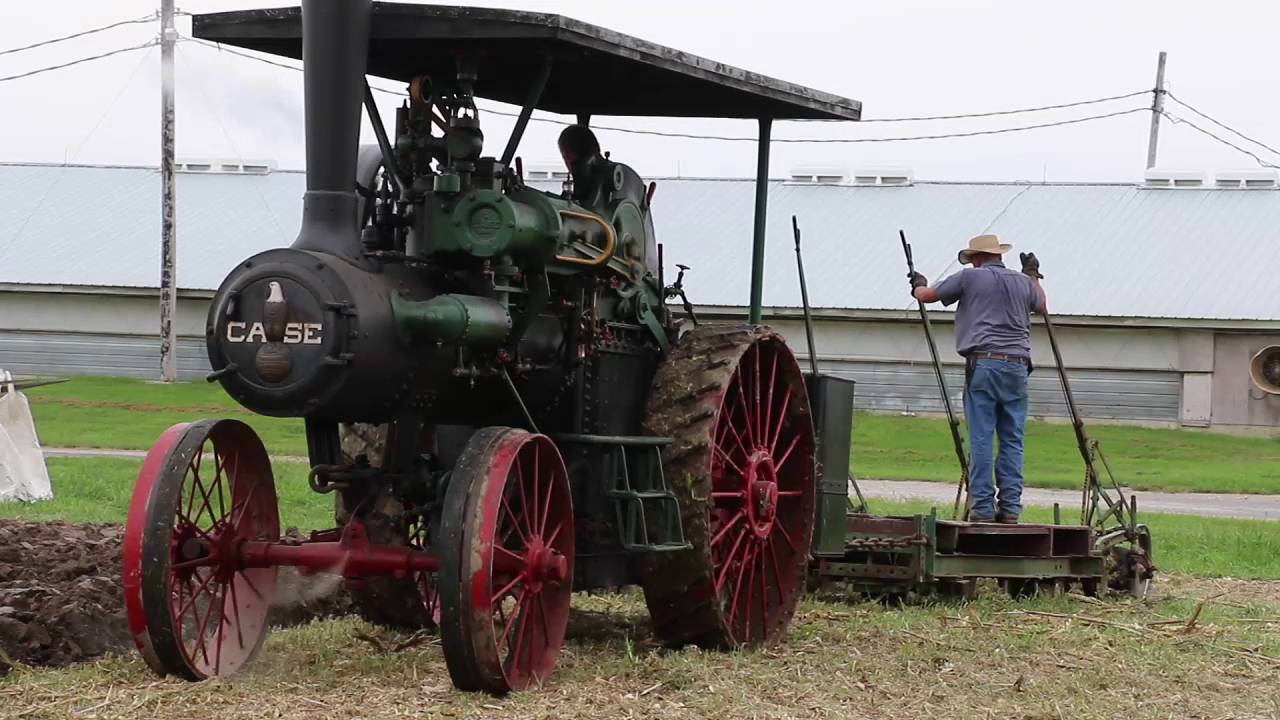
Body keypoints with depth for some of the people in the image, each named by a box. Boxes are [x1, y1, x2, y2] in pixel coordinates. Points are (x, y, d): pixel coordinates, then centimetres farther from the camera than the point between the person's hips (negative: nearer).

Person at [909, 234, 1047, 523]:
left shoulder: (970, 277, 4)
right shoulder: (1023, 282, 16)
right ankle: (1010, 506, 2)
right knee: (1012, 440, 5)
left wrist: (919, 285, 38)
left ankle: (982, 506, -6)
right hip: (1017, 366, 4)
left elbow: (926, 295, 14)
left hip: (983, 363, -4)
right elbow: (1041, 306, 38)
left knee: (981, 439, -4)